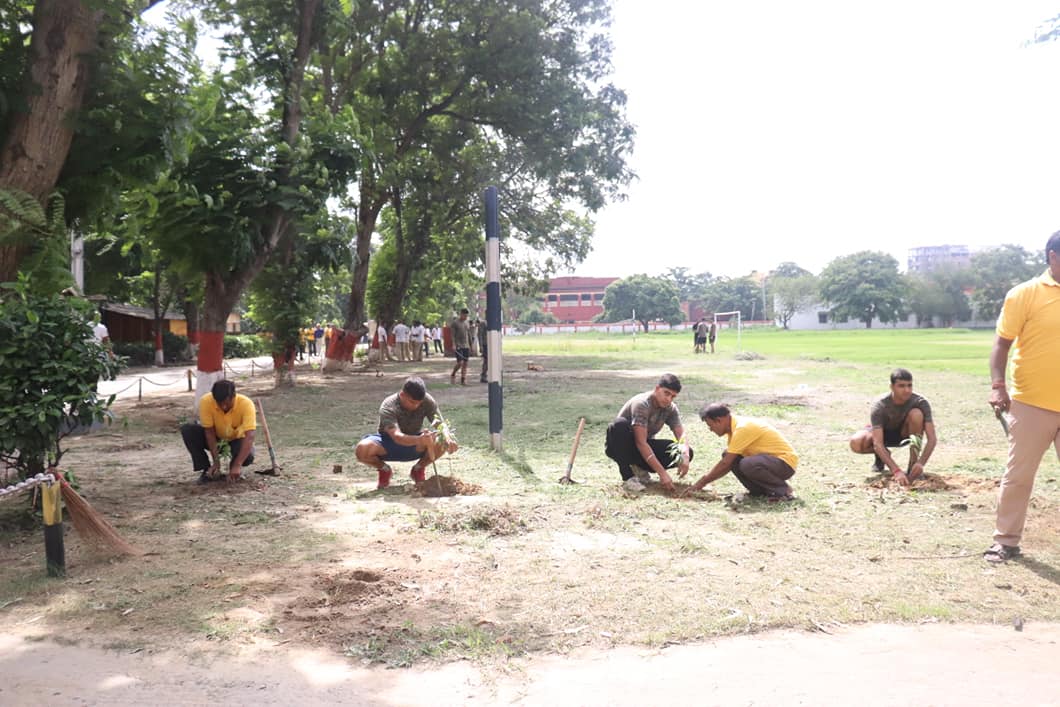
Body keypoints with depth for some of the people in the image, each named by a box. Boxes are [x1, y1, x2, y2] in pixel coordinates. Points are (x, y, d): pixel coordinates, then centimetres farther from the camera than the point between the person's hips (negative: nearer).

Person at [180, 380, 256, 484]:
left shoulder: (246, 404, -32)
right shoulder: (206, 401, -28)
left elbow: (249, 436, -39)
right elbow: (209, 432, -21)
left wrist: (237, 465, -47)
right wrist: (216, 462, -27)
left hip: (237, 439, -2)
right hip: (216, 438, 2)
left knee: (247, 457, -34)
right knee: (187, 430, -23)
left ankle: (235, 468, 3)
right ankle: (206, 469, -11)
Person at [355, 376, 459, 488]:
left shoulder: (427, 401, -21)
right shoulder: (388, 407, -31)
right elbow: (396, 436, -44)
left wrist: (448, 437, -43)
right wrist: (420, 440, -63)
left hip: (415, 443, 2)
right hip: (390, 441, -2)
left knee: (442, 442, -29)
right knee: (362, 449, -34)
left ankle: (418, 469, 1)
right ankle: (384, 469, 0)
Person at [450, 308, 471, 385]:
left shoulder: (466, 323, 14)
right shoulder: (455, 323, -4)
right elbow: (452, 335, -8)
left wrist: (470, 345, 18)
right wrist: (453, 345, -18)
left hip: (466, 346, 6)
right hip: (458, 346, -6)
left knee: (465, 363, 2)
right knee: (460, 363, -13)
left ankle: (463, 380, 7)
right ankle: (452, 375, 10)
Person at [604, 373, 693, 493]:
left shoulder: (671, 409, -5)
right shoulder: (641, 404, -27)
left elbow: (681, 435, -10)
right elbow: (641, 443, -33)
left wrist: (685, 456, -34)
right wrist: (662, 473, -38)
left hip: (644, 448, 6)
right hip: (619, 447, -6)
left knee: (687, 452, -15)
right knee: (620, 425, -39)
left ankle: (639, 467, 2)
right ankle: (628, 477, -26)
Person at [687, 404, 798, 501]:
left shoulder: (742, 428, -24)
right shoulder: (734, 426, 5)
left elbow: (725, 464, -23)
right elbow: (726, 462, 10)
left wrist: (702, 483, -14)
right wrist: (705, 480, 3)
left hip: (786, 462, -9)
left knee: (747, 465, -35)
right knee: (729, 456, 0)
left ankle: (782, 490, -12)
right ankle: (760, 490, 5)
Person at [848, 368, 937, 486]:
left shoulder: (921, 402, -28)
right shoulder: (880, 406, -33)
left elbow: (931, 438, -31)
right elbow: (877, 444, -40)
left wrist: (921, 463, -48)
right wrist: (896, 471, -52)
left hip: (904, 432, 1)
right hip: (883, 432, -1)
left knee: (916, 414, -33)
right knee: (855, 442, -33)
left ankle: (914, 461, -16)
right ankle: (881, 455, 2)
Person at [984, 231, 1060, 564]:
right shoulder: (1026, 293, -5)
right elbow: (1002, 342, -5)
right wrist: (998, 385, -17)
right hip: (1032, 402, -3)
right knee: (1018, 474, 6)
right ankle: (1006, 541, 18)